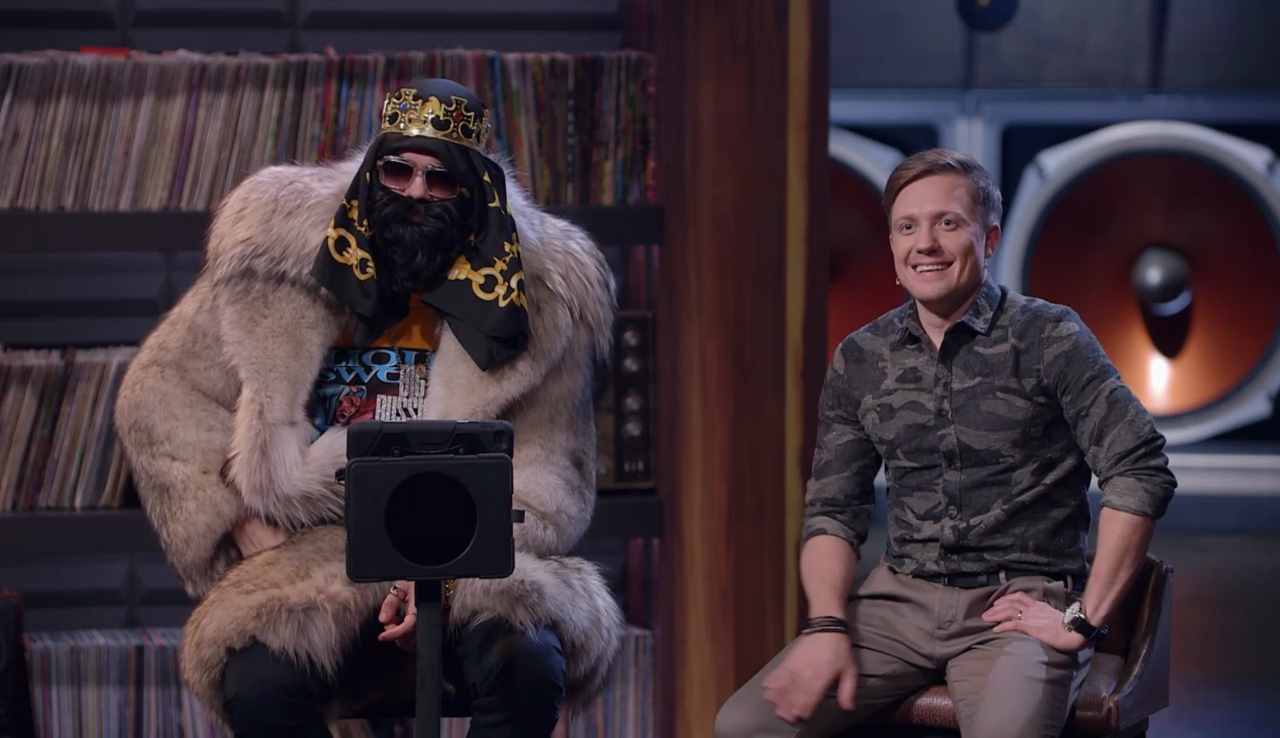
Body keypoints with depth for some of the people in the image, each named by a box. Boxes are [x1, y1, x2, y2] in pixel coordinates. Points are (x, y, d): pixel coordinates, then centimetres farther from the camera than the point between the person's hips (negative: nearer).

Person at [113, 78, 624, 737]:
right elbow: (161, 393, 8)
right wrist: (242, 520, -3)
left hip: (470, 565, 0)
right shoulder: (279, 247, 1)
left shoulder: (542, 294, 1)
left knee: (526, 667, -33)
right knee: (258, 684, -32)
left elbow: (547, 482, 1)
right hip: (307, 557, 0)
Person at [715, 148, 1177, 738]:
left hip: (1020, 602, -4)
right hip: (902, 598, 4)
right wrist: (827, 625, -7)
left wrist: (1085, 620, -12)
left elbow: (1141, 473, -9)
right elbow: (833, 508, 10)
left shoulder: (1047, 338, -4)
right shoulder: (859, 359, 10)